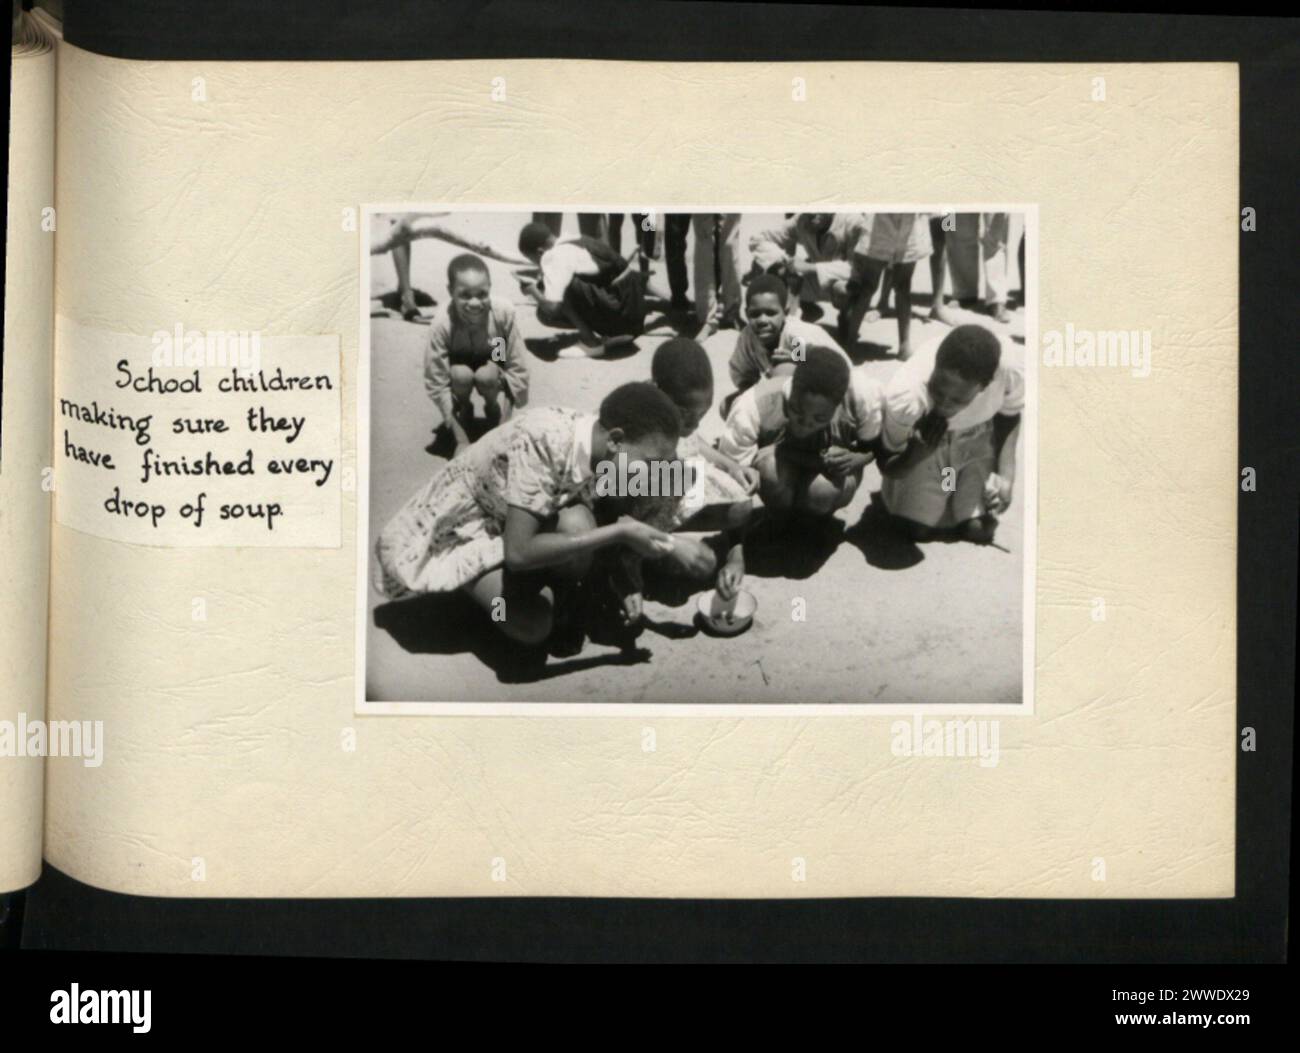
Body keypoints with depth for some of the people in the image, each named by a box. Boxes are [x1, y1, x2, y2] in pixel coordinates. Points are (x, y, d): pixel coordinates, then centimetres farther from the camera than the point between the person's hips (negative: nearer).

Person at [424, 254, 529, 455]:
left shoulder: (504, 312, -33)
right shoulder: (442, 324, -33)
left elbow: (518, 369, -24)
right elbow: (437, 384, -27)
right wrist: (462, 441, -27)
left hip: (493, 362, 0)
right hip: (460, 362, 0)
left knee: (486, 375, -32)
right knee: (462, 375, -33)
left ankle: (492, 408, 4)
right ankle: (464, 409, 4)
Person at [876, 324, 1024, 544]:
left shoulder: (1010, 375, -36)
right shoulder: (904, 396, -41)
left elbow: (1009, 418, -8)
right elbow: (887, 467, -23)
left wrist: (1006, 476, -15)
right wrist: (921, 449, -42)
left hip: (976, 440, 2)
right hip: (922, 443, -1)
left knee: (979, 529, -5)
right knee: (920, 528, -7)